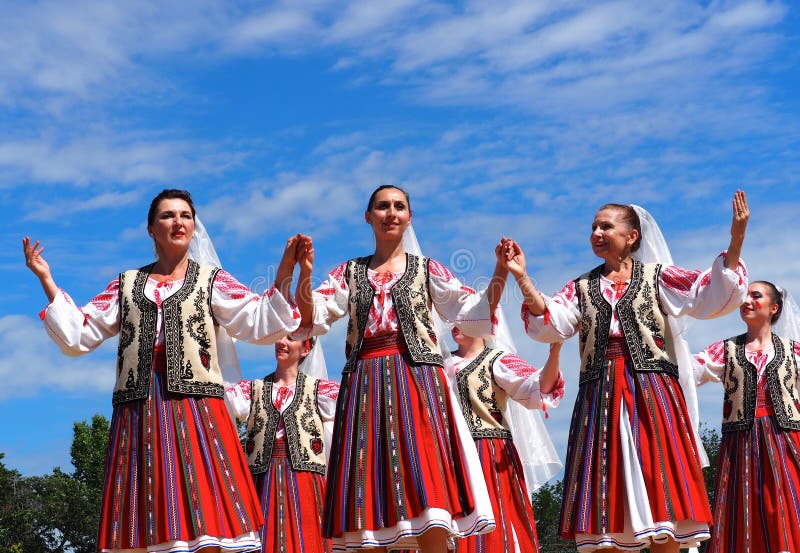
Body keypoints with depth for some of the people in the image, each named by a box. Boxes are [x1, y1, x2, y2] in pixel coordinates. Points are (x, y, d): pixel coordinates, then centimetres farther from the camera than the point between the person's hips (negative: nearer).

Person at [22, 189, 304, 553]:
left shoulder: (212, 281, 13)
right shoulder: (126, 285, 20)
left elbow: (260, 324, 1)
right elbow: (77, 336, 16)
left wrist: (283, 276, -12)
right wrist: (46, 281, 11)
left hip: (196, 409, -2)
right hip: (137, 411, 2)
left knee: (205, 518, -11)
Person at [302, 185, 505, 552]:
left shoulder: (427, 270, 14)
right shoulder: (349, 273, 18)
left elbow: (475, 315, 6)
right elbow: (311, 317, 5)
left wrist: (501, 272, -6)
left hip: (418, 380, -2)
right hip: (364, 382, 2)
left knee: (428, 481, -12)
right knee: (370, 482, -3)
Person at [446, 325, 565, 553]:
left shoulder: (497, 360, 3)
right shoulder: (444, 365, 19)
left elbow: (537, 389, -12)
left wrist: (554, 353, -28)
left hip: (493, 457, -4)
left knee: (495, 527, -10)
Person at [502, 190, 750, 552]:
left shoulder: (657, 277, 9)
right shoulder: (581, 288, 17)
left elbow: (712, 296, -3)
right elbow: (548, 323, 2)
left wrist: (735, 242, -14)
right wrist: (522, 278, -10)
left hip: (652, 395, -2)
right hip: (599, 397, 2)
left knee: (662, 494, -5)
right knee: (607, 497, 0)